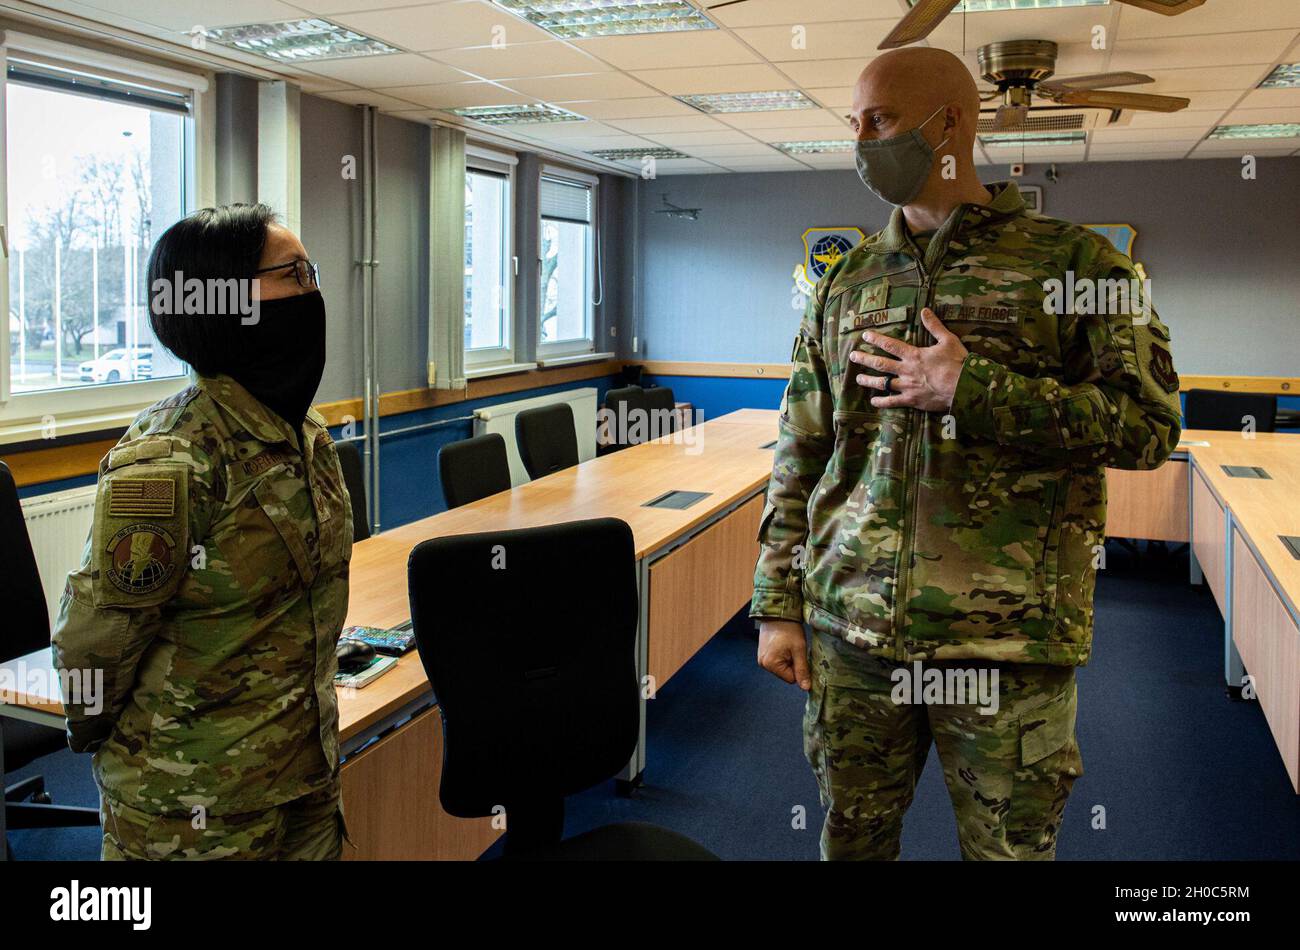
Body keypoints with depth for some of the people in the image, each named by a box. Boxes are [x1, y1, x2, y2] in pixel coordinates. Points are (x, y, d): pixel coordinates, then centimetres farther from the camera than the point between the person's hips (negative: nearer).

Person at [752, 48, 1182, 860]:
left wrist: (972, 390, -15)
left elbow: (1151, 424, -8)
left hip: (1008, 642, -3)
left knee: (1008, 847, 11)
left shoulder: (1074, 262, 0)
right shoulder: (844, 286, 10)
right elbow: (800, 458, 10)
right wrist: (779, 606, 5)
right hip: (851, 629, 4)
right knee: (851, 839, 15)